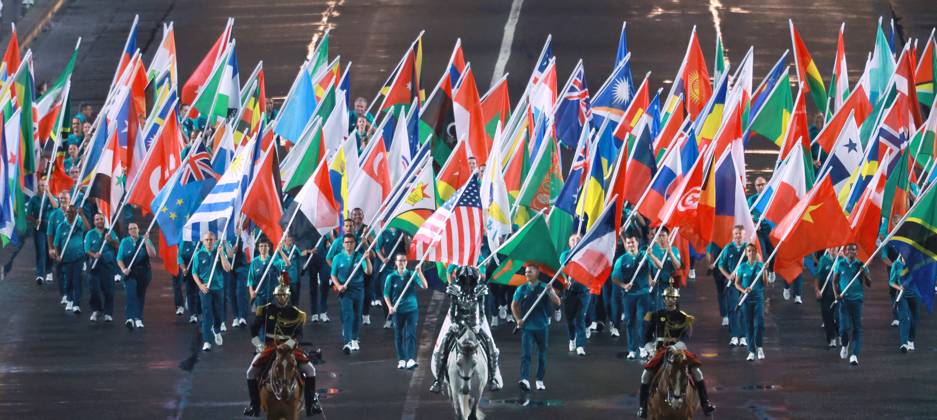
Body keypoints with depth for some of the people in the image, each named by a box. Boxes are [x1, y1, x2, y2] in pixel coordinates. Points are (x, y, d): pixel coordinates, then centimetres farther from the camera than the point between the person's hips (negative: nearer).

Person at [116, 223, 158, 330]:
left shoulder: (145, 241, 5)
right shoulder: (125, 242, 6)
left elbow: (152, 254, -9)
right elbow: (119, 258, 5)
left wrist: (146, 242, -18)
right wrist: (123, 269, -12)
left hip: (143, 272, 2)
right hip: (130, 272, -2)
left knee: (141, 296, 10)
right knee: (131, 294, -19)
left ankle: (138, 319, 23)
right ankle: (130, 318, -31)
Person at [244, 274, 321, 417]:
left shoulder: (295, 313, -3)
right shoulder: (266, 311, 1)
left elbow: (299, 333, -13)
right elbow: (254, 328, 5)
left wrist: (289, 344, -30)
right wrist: (259, 345, -7)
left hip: (290, 348, -1)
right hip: (270, 348, 1)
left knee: (310, 369, -20)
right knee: (251, 372, -13)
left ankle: (311, 402, -7)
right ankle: (254, 404, 3)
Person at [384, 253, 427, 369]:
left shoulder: (411, 275, -1)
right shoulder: (391, 277, 0)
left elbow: (424, 286, -13)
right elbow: (386, 294, 5)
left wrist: (419, 273, -26)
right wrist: (390, 307, -10)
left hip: (411, 309, -1)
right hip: (397, 310, 1)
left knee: (410, 334, -11)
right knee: (398, 335, 8)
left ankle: (411, 359, -19)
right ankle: (401, 360, 18)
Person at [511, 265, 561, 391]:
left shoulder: (545, 288, 0)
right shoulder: (522, 289, 5)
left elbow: (557, 303, -9)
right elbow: (514, 305, 16)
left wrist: (550, 292, -25)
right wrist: (518, 319, 4)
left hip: (542, 326, 0)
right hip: (527, 327, 0)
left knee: (542, 354, 10)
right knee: (525, 353, -14)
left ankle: (540, 380, 23)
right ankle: (525, 380, -25)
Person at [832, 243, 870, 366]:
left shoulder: (861, 265, 3)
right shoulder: (840, 264, 5)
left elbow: (869, 284, 4)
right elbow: (835, 281, 11)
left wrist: (864, 274, -14)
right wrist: (837, 294, -4)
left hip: (856, 299, 0)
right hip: (844, 299, 0)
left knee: (857, 327, -6)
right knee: (844, 327, -9)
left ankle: (854, 355, -7)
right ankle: (845, 345, 23)